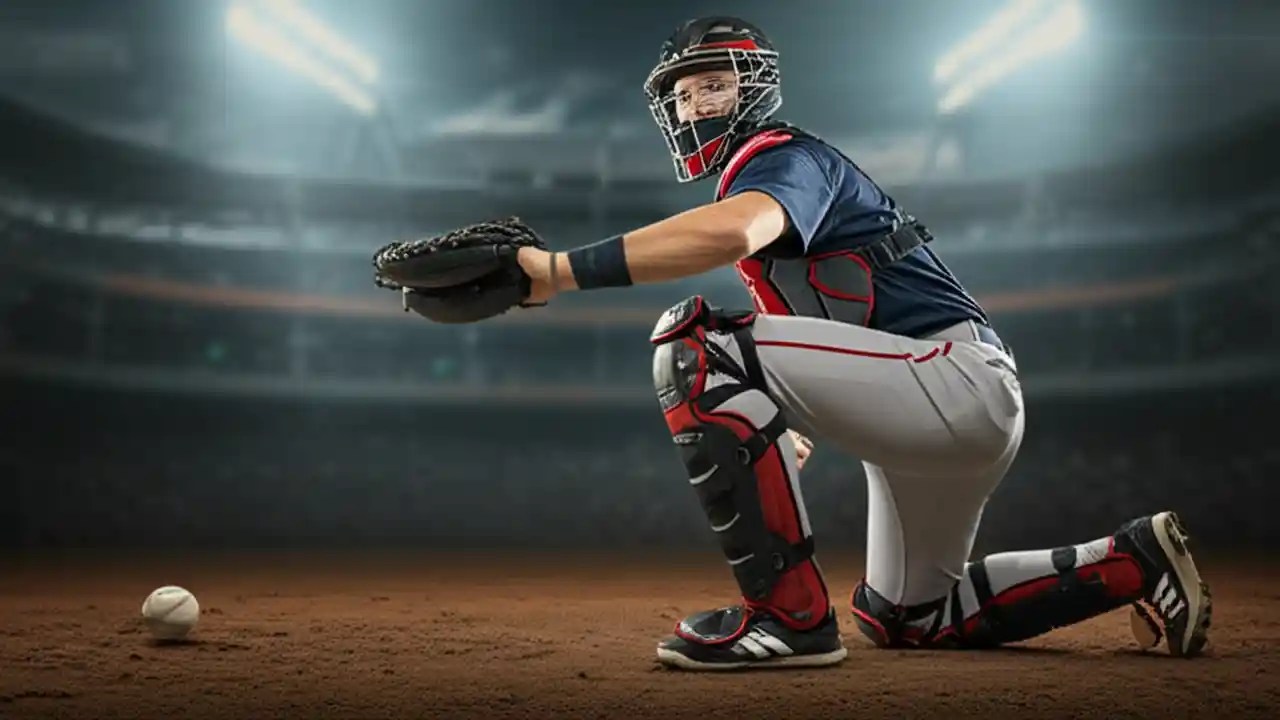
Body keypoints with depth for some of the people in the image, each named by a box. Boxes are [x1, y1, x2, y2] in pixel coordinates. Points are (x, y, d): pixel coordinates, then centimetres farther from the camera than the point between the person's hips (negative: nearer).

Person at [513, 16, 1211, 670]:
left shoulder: (785, 157, -9)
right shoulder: (751, 177, 21)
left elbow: (731, 232, -34)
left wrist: (564, 269, -37)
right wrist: (788, 421, 24)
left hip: (962, 380, -11)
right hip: (924, 421, 11)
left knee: (698, 345, -24)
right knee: (907, 615, 24)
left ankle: (788, 614, -22)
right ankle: (1135, 561, 26)